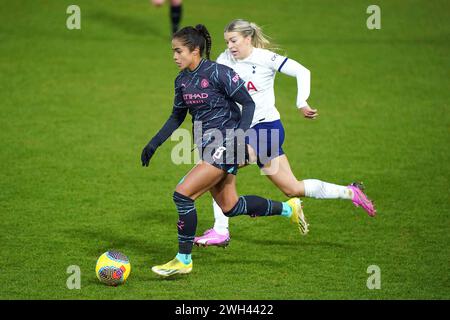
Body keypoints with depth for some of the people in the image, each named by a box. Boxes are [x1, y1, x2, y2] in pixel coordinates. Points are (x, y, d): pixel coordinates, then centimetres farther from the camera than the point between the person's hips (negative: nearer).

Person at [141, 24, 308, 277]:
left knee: (183, 195, -16)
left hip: (225, 143, -9)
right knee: (230, 206, 15)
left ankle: (184, 260, -6)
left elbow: (248, 104, -12)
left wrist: (239, 135, -23)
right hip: (208, 145, 9)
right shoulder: (182, 80, 8)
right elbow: (177, 117, 20)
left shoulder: (218, 73, -15)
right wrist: (153, 145, 14)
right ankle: (288, 209, 33)